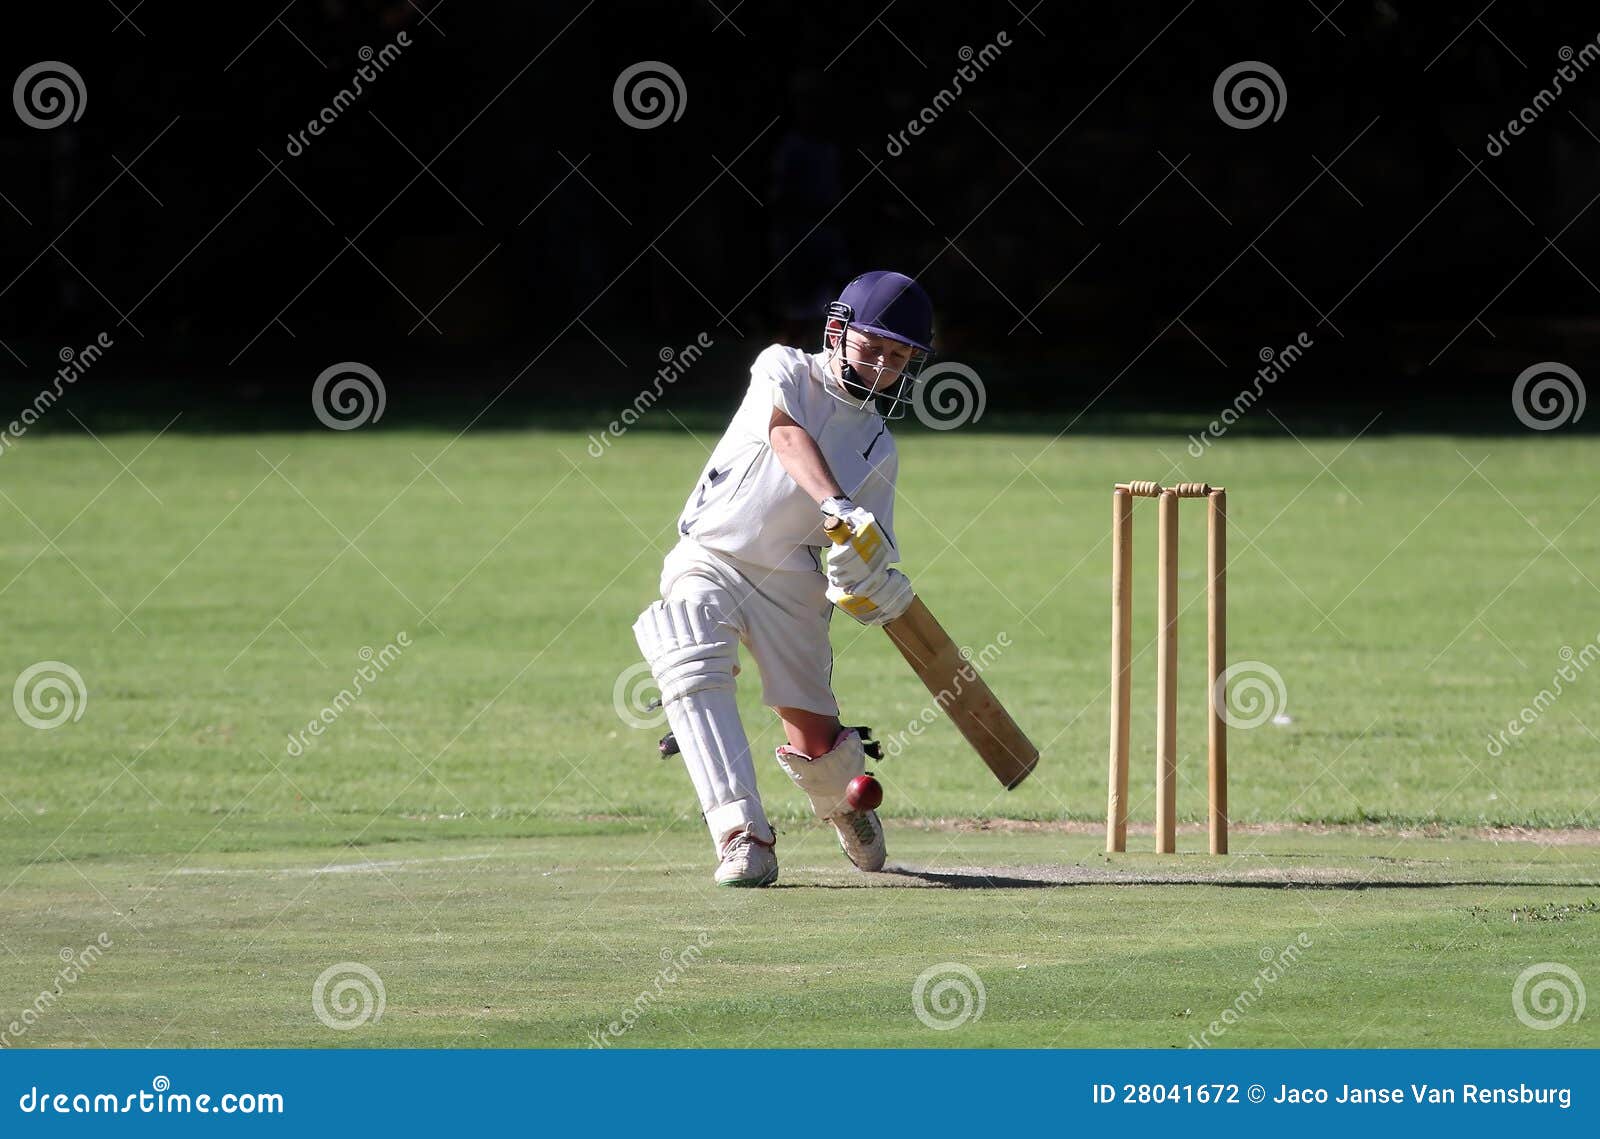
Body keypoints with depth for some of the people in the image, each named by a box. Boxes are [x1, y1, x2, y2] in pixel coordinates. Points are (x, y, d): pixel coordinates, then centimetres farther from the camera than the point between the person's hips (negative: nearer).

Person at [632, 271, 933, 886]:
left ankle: (848, 806, 36)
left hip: (791, 583, 3)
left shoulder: (878, 451, 8)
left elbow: (872, 558, 6)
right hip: (710, 560, -3)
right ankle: (744, 838, -35)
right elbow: (787, 435, -24)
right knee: (693, 672, -31)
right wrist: (839, 508, -40)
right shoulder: (786, 369, -3)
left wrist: (873, 592, -19)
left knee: (815, 740, -1)